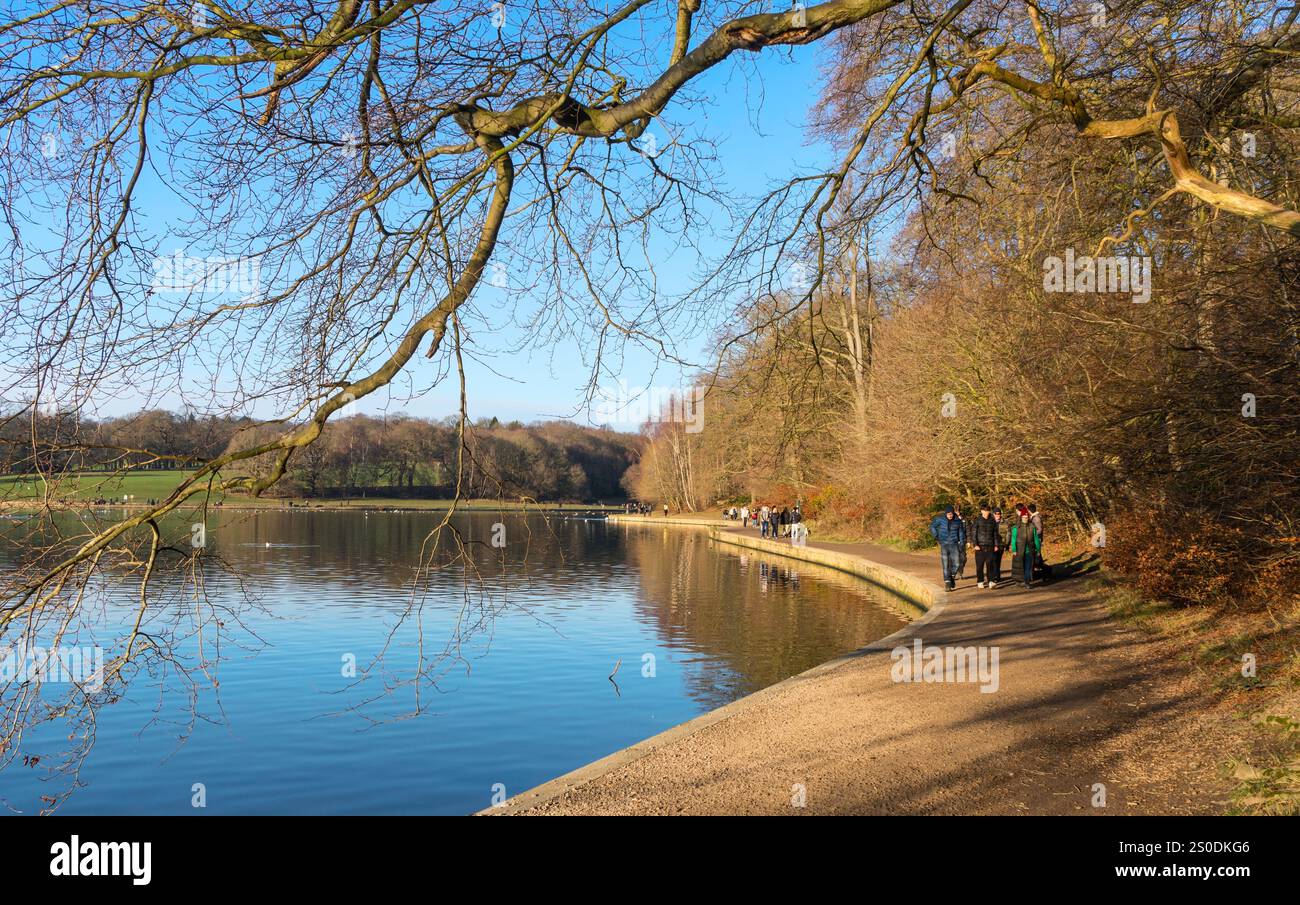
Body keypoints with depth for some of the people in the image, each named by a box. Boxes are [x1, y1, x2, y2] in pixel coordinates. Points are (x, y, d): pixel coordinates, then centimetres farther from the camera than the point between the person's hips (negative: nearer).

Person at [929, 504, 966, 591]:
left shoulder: (957, 521, 0)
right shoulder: (940, 519, -5)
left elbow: (961, 532, 11)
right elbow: (932, 526, 8)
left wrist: (961, 543, 8)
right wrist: (936, 536, 0)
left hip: (954, 544, 1)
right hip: (943, 544, -1)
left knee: (955, 563, -3)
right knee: (945, 565, -4)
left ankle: (952, 577, 25)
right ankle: (947, 583, -2)